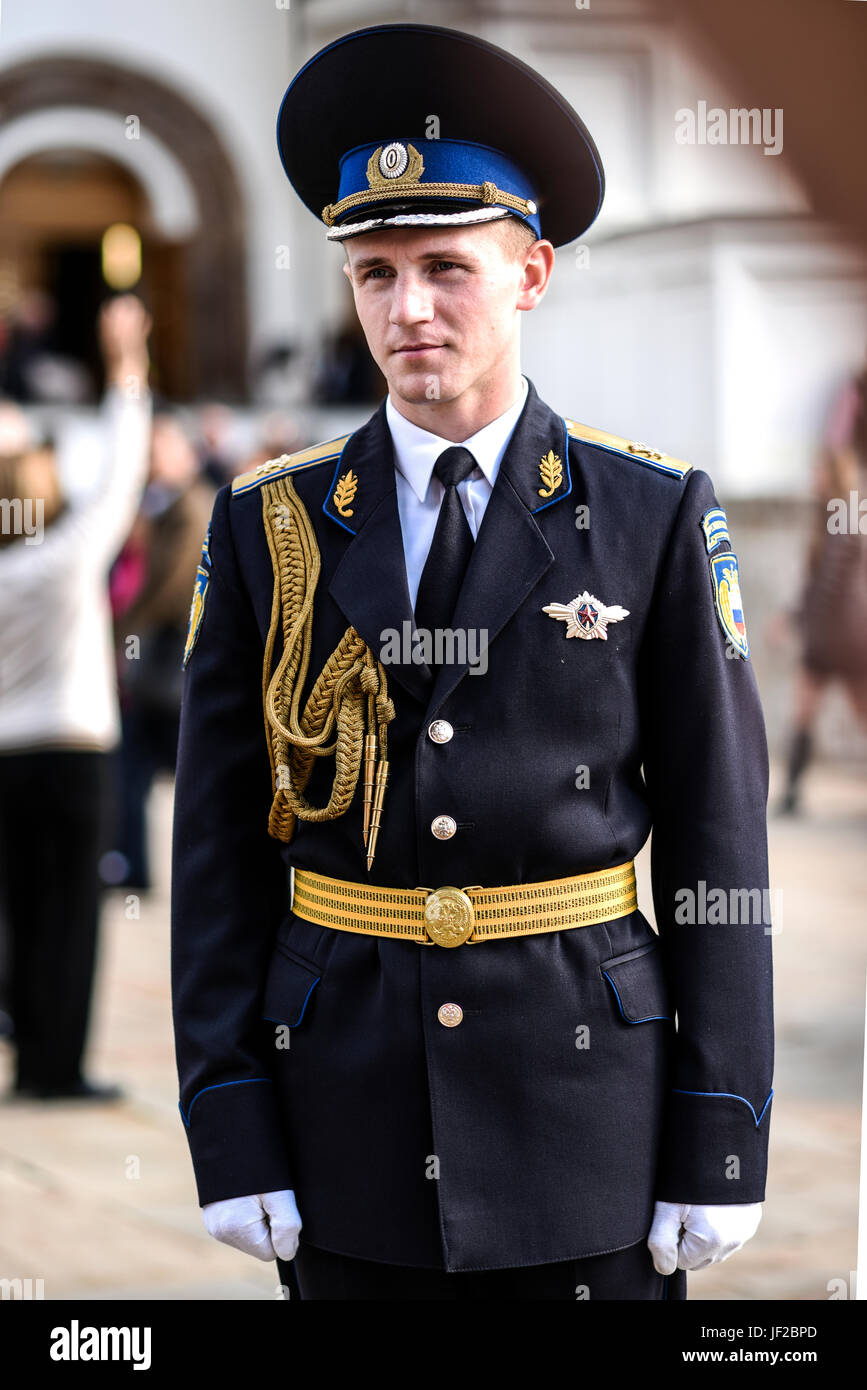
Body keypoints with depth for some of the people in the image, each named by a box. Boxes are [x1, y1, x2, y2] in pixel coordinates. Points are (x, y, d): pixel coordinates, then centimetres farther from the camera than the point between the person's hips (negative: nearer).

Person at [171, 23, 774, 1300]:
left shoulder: (653, 517, -1)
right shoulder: (271, 526, 3)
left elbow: (718, 836, -1)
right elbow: (220, 845, 3)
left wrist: (722, 1146, -6)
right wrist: (229, 1133, -3)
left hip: (586, 1095, -1)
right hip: (349, 1109, 2)